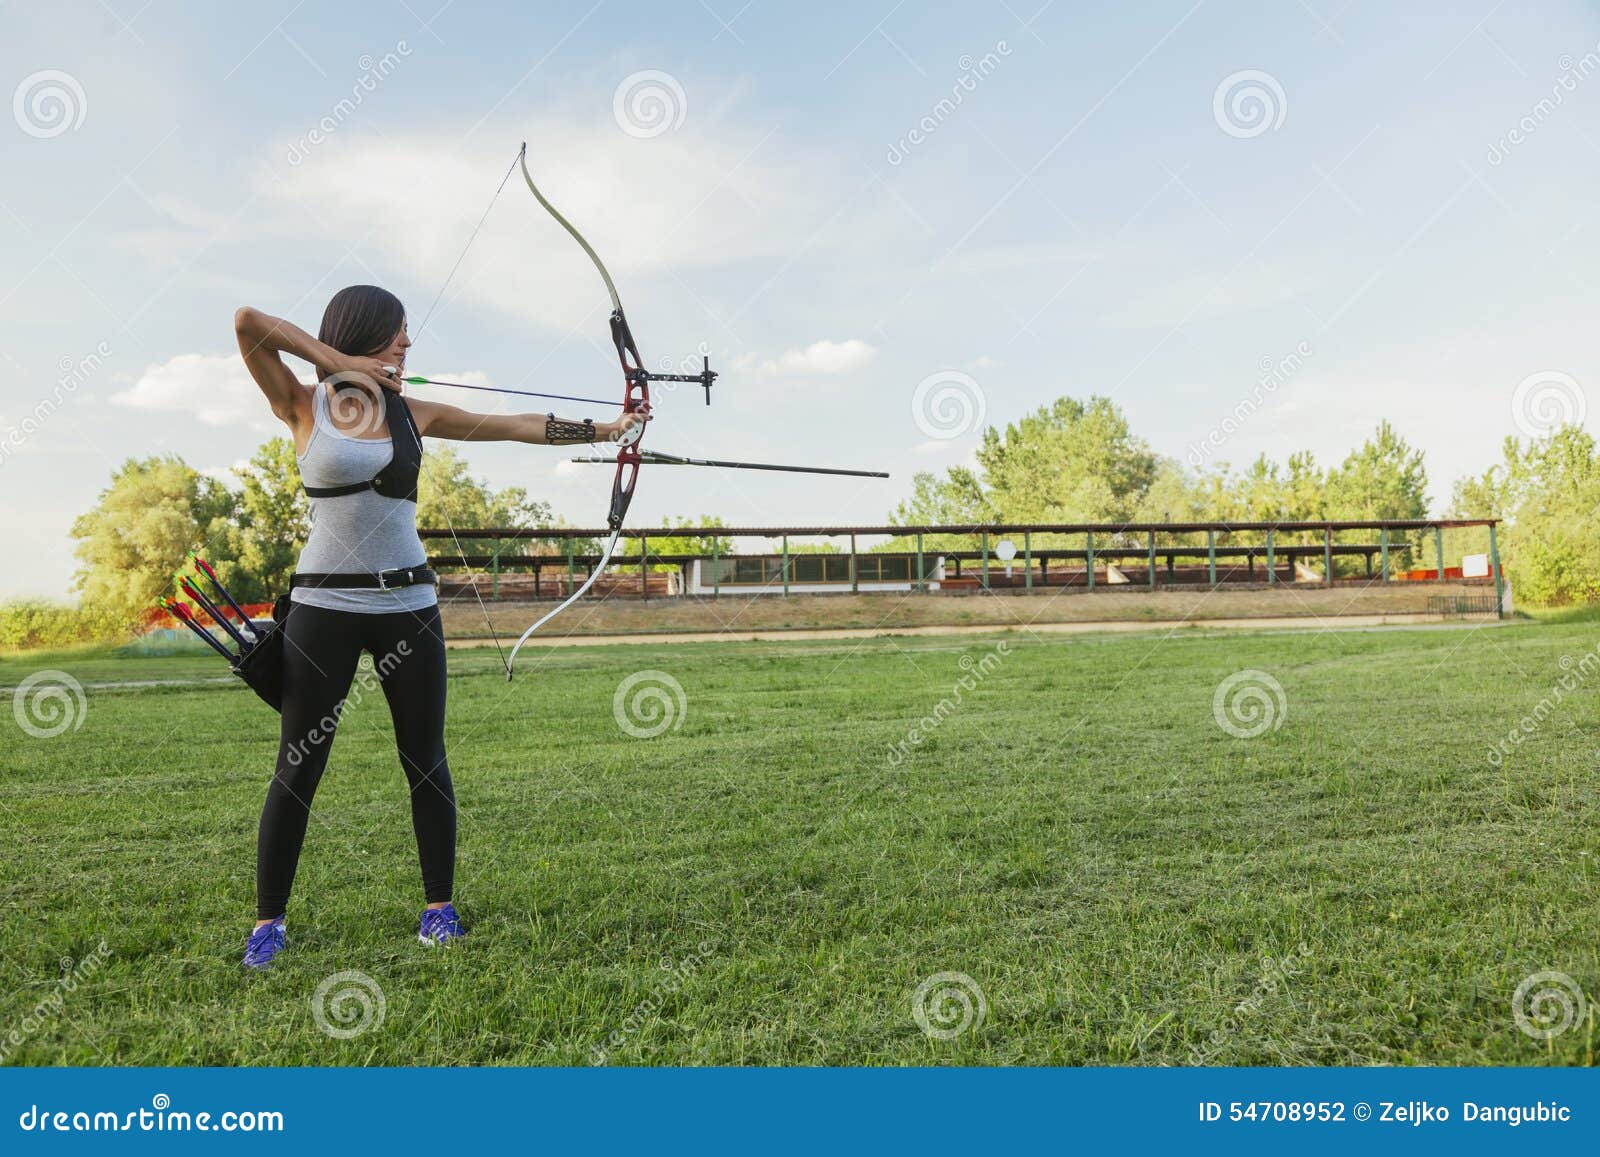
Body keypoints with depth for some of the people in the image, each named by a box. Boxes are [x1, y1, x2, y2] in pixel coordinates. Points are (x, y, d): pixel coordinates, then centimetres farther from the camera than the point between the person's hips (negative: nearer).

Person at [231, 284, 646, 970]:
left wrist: (605, 429, 9)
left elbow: (518, 426, 9)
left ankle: (439, 906, 19)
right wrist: (335, 361, -9)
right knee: (298, 767, 3)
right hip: (324, 605, -3)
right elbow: (246, 321, -12)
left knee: (424, 759, 6)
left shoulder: (413, 415, 9)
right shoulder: (303, 407, 1)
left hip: (408, 603, 3)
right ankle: (268, 921, 17)